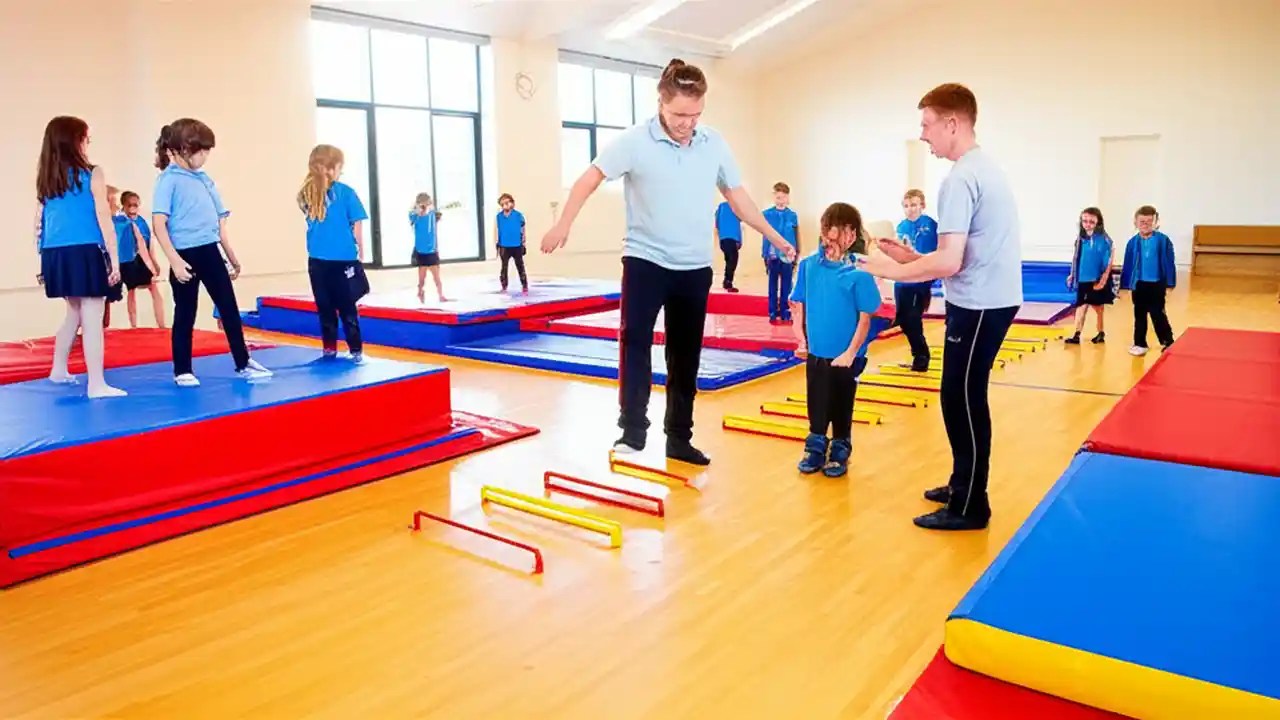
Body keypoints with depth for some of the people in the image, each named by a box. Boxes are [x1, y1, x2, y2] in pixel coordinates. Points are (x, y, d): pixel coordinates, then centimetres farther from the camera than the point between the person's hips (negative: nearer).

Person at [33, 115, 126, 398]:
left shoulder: (46, 179, 12)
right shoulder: (92, 174, -4)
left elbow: (39, 224, 12)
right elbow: (104, 220, -8)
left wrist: (45, 260, 18)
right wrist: (114, 259, -6)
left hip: (57, 254, 6)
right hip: (86, 253, -6)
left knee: (75, 313, 24)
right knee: (92, 318, -4)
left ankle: (59, 370, 35)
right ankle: (97, 384, -5)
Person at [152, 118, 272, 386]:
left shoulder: (205, 179, 12)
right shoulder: (169, 180, -7)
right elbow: (159, 223, -13)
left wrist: (232, 257, 18)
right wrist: (174, 260, -20)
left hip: (210, 252, 6)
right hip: (186, 255, -6)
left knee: (230, 309, 9)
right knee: (185, 314, 4)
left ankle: (243, 364, 19)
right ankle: (182, 371, 16)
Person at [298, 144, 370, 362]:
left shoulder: (307, 194, 7)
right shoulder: (345, 192, -5)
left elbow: (313, 224, 13)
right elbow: (356, 225, -1)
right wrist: (360, 251, 8)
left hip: (317, 260, 4)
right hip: (343, 259, -3)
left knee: (325, 307, 11)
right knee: (347, 307, 0)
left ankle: (329, 349, 17)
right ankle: (356, 351, 1)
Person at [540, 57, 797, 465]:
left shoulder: (714, 144, 0)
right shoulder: (635, 141, -10)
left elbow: (738, 197, 10)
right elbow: (590, 179, -5)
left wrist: (777, 240, 13)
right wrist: (563, 225, -15)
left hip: (695, 266, 4)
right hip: (645, 260, -3)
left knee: (686, 354, 8)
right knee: (635, 341, -16)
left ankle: (679, 438, 19)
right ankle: (632, 432, -10)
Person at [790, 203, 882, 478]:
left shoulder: (859, 271, -15)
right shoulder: (809, 265, -5)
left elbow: (865, 317, -12)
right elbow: (799, 306, 4)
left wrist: (851, 353, -13)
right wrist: (801, 341, 2)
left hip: (845, 357, -3)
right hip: (815, 353, 3)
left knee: (842, 409, 12)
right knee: (816, 406, 16)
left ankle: (839, 452, 29)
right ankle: (815, 448, 32)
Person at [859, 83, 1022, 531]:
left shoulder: (961, 178, -18)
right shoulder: (985, 168, 14)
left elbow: (950, 262, -23)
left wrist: (896, 271, -10)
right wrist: (912, 257, 14)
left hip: (979, 304, -10)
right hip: (992, 299, 10)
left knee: (961, 401, -2)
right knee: (965, 398, 18)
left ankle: (969, 507, 8)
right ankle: (962, 486, 30)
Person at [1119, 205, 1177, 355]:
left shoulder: (1163, 240, -8)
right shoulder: (1133, 242, -3)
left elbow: (1169, 263, -6)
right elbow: (1128, 265, 1)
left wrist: (1169, 284, -7)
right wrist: (1127, 284, 1)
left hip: (1156, 284, -2)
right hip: (1139, 284, 3)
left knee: (1158, 314, 4)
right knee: (1139, 315, 11)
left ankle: (1168, 342, 19)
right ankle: (1140, 344, 20)